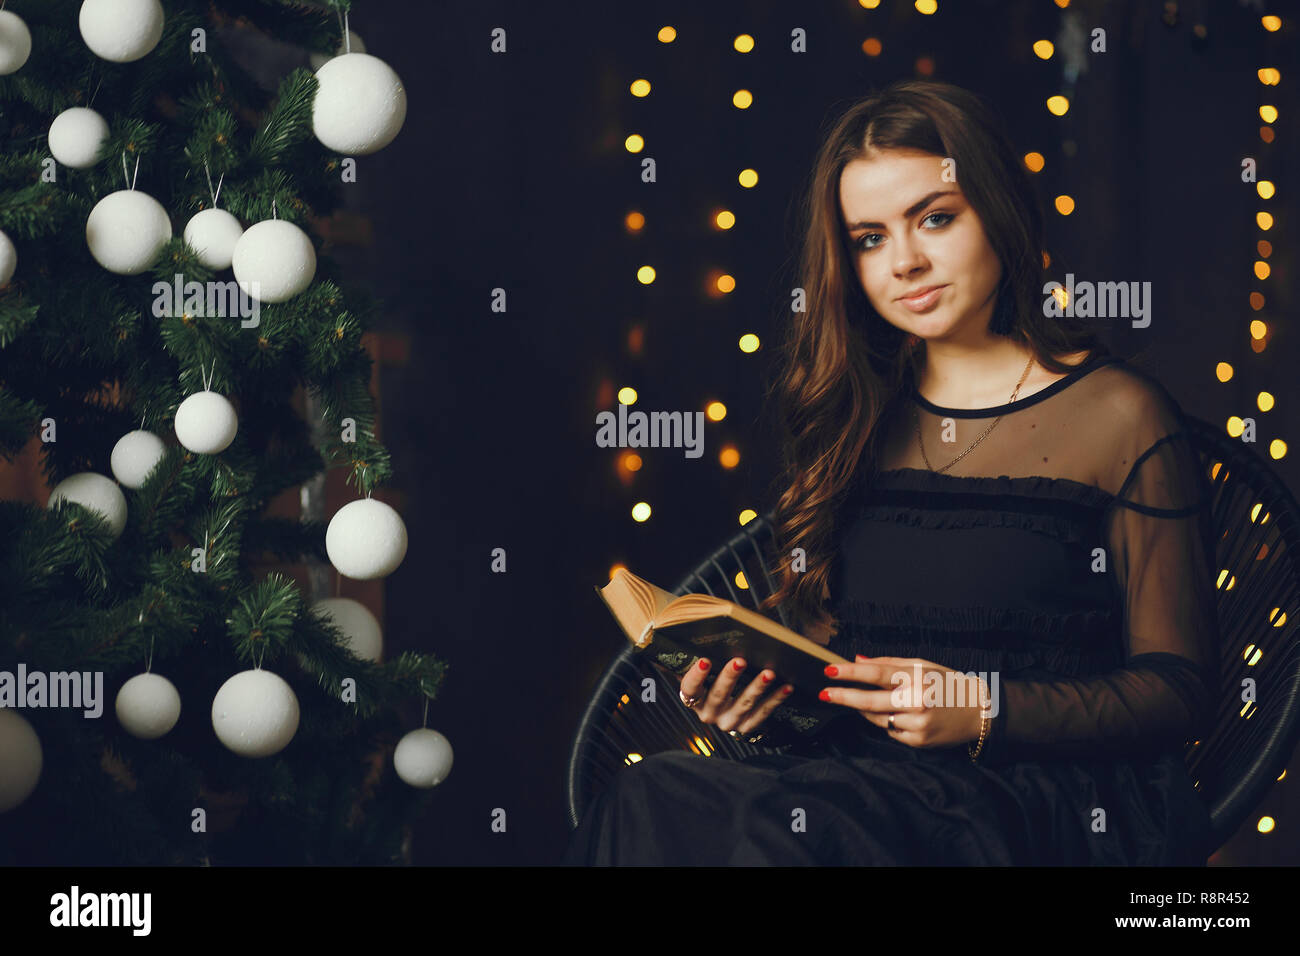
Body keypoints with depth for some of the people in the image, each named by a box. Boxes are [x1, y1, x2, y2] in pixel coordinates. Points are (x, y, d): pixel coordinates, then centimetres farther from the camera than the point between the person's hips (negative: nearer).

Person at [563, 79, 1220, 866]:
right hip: (865, 778, 5)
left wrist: (984, 710, -14)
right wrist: (765, 681, -2)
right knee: (655, 797, -27)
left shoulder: (1119, 417, 0)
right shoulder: (862, 417, 16)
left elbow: (1182, 689, -1)